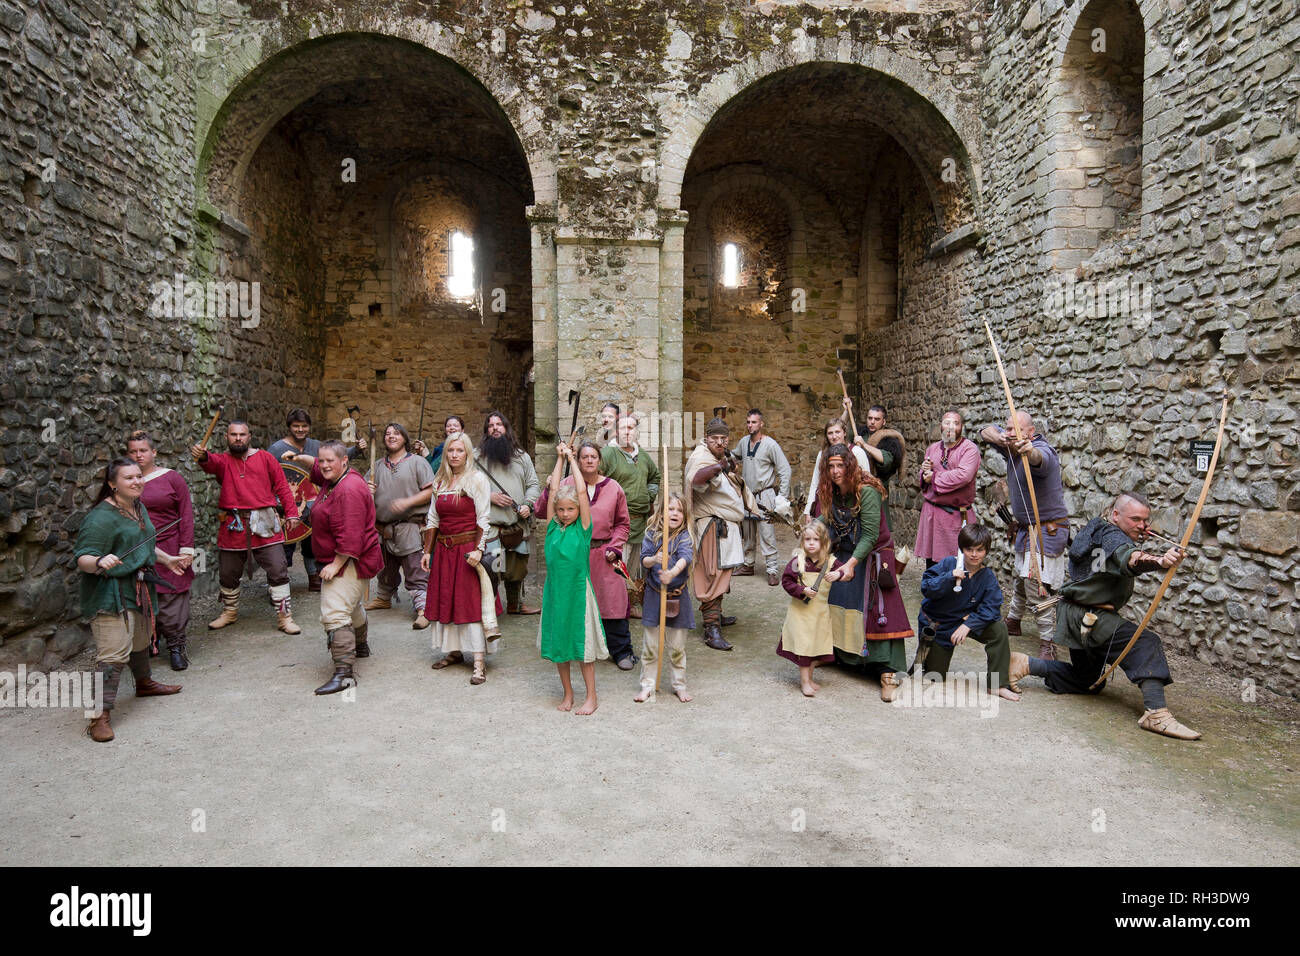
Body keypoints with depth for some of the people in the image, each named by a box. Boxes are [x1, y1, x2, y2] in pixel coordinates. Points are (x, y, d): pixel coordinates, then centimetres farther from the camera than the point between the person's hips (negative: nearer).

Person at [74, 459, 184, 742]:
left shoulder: (139, 507, 9)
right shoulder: (101, 517, -20)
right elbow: (82, 559, -24)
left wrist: (167, 559, 29)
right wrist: (99, 562, -44)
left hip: (138, 589, 9)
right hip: (111, 595, -9)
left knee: (141, 641, 26)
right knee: (114, 654, -14)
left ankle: (144, 684, 49)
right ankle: (100, 716, -9)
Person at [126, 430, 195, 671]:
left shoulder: (172, 478, 1)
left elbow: (186, 515, 0)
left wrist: (186, 549, -6)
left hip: (169, 548, -2)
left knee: (172, 597, -2)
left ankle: (176, 646, 8)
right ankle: (149, 643, 21)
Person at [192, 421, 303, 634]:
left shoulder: (265, 458, 6)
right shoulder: (223, 461, 4)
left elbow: (282, 487, 6)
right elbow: (212, 463, -21)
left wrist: (291, 513, -2)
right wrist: (202, 456, -45)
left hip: (264, 525, -1)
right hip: (233, 527, 1)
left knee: (278, 571, -3)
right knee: (228, 574, 15)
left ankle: (284, 616, 6)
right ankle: (230, 612, 37)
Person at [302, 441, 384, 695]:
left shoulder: (349, 489, -24)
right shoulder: (333, 481, 8)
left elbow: (351, 536, -28)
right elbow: (318, 471, 34)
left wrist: (336, 565, -25)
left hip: (350, 562, -11)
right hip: (341, 560, 11)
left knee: (335, 614, -19)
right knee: (351, 607, 29)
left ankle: (344, 673, -20)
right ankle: (361, 647, 52)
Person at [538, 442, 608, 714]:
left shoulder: (582, 528, -3)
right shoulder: (552, 526, 3)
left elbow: (581, 491, -7)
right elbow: (553, 490, 2)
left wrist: (572, 459, 0)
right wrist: (559, 459, 7)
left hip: (579, 590, -3)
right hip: (555, 590, 3)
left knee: (582, 643, 3)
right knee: (558, 641, 11)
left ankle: (591, 697, 16)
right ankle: (568, 694, 26)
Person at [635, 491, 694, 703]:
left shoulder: (684, 537, -6)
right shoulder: (651, 535, -1)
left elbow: (685, 557, -23)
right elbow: (643, 560, -8)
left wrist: (673, 572, -42)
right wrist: (653, 560, -32)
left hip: (677, 595, -1)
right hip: (654, 595, 1)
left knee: (677, 646, 10)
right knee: (650, 646, 8)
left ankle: (679, 685, 26)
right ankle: (647, 685, 21)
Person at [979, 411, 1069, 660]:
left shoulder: (1042, 450, -25)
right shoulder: (1011, 448, 0)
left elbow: (1039, 458, -49)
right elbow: (987, 431, 4)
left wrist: (1030, 451, -74)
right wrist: (998, 438, -20)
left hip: (1047, 529, -9)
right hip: (1025, 527, 9)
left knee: (1038, 584, -15)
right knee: (1021, 577, 25)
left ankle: (1047, 644, -7)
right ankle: (1012, 621, 44)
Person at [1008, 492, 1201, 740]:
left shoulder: (1101, 532, 12)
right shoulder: (1111, 535, -16)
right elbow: (1128, 558, -38)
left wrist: (1137, 540, 11)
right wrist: (1160, 561, -57)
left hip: (1080, 617, 11)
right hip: (1088, 616, -11)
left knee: (1088, 682, 21)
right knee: (1146, 643, -26)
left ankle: (1026, 664, 17)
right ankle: (1156, 713, -34)